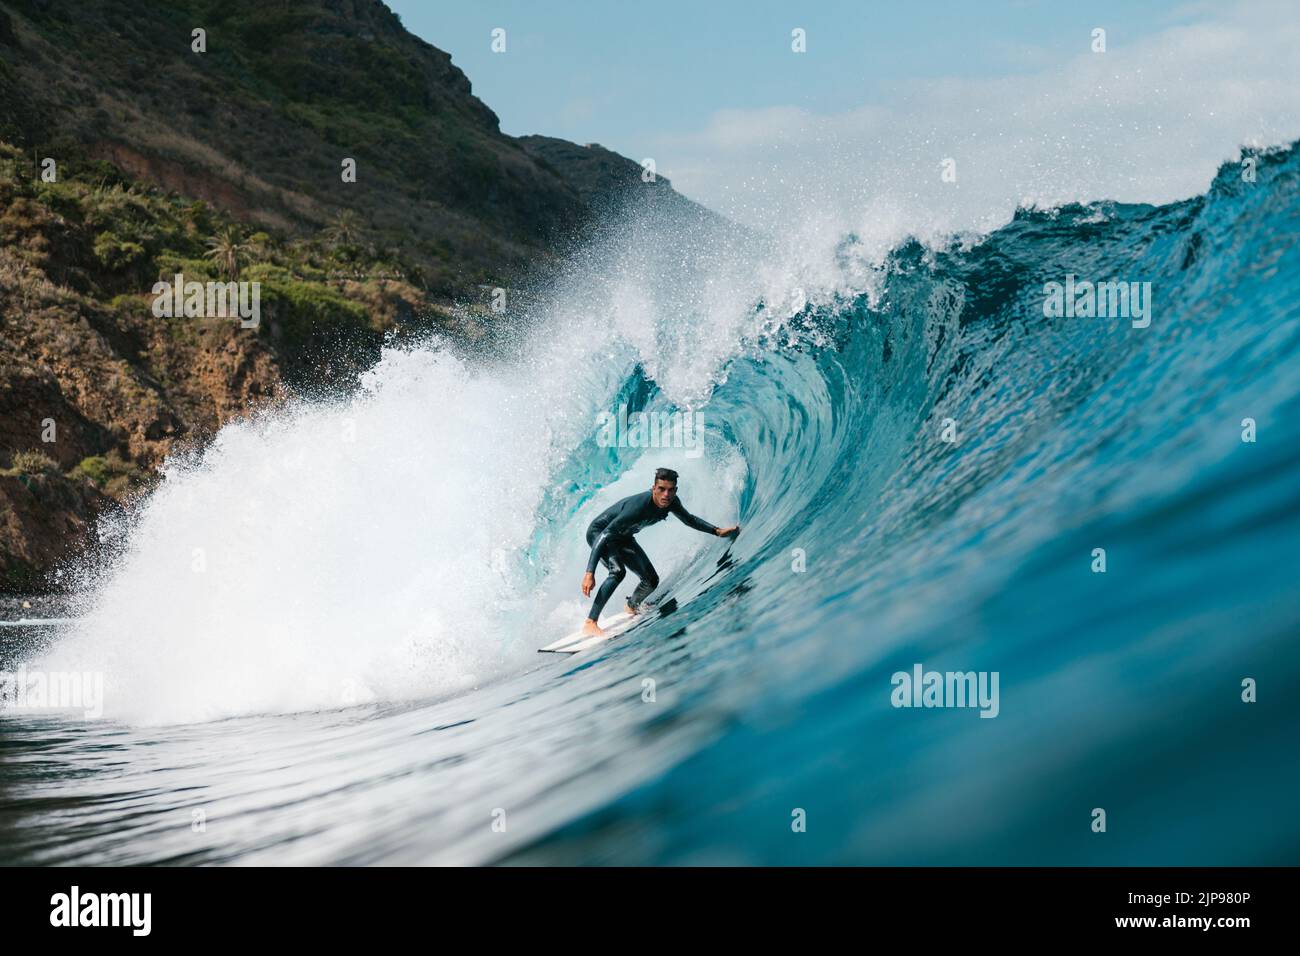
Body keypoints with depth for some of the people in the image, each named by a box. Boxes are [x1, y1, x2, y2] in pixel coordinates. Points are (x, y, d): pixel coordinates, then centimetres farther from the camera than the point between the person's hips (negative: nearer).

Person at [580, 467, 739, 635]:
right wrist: (590, 573, -48)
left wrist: (717, 531, -6)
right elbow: (604, 536, -42)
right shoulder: (638, 507, -41)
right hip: (598, 532, -8)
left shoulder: (671, 502, -18)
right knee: (618, 571, -33)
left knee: (652, 581, 9)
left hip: (622, 538, 8)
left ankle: (631, 607, 41)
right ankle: (590, 623, -30)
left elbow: (689, 520, 5)